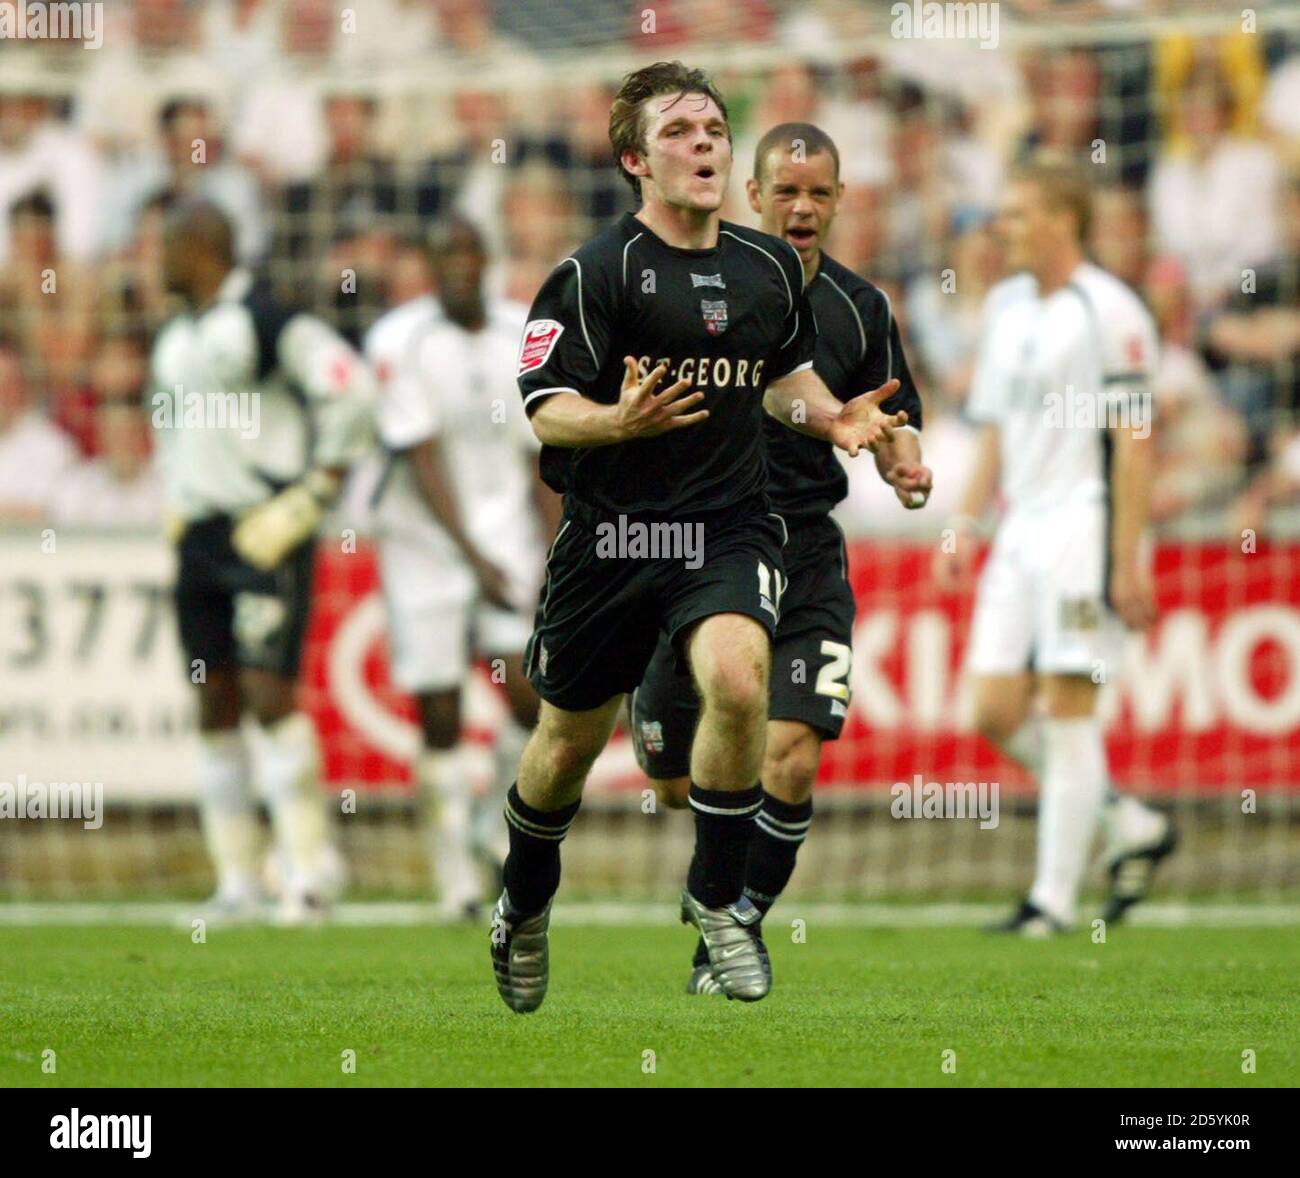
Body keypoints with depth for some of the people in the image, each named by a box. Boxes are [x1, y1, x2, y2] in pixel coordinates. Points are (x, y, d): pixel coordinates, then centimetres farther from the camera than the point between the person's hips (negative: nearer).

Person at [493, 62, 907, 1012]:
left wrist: (832, 417, 6)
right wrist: (621, 420, -32)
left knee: (738, 679, -27)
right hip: (610, 532, -2)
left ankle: (717, 896, -8)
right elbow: (545, 410, -13)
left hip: (728, 525, 2)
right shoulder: (596, 272, -10)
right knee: (571, 741, 11)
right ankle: (525, 908, 40)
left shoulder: (770, 266, 6)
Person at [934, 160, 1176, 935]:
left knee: (1068, 709, -7)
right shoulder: (1007, 307, 15)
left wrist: (1128, 562, -17)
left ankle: (1055, 899, -2)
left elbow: (1134, 442, -13)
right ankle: (1134, 827, 18)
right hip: (1023, 525, 8)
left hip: (1084, 523, -8)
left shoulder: (1108, 311, -10)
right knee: (998, 712, 2)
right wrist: (966, 528, 14)